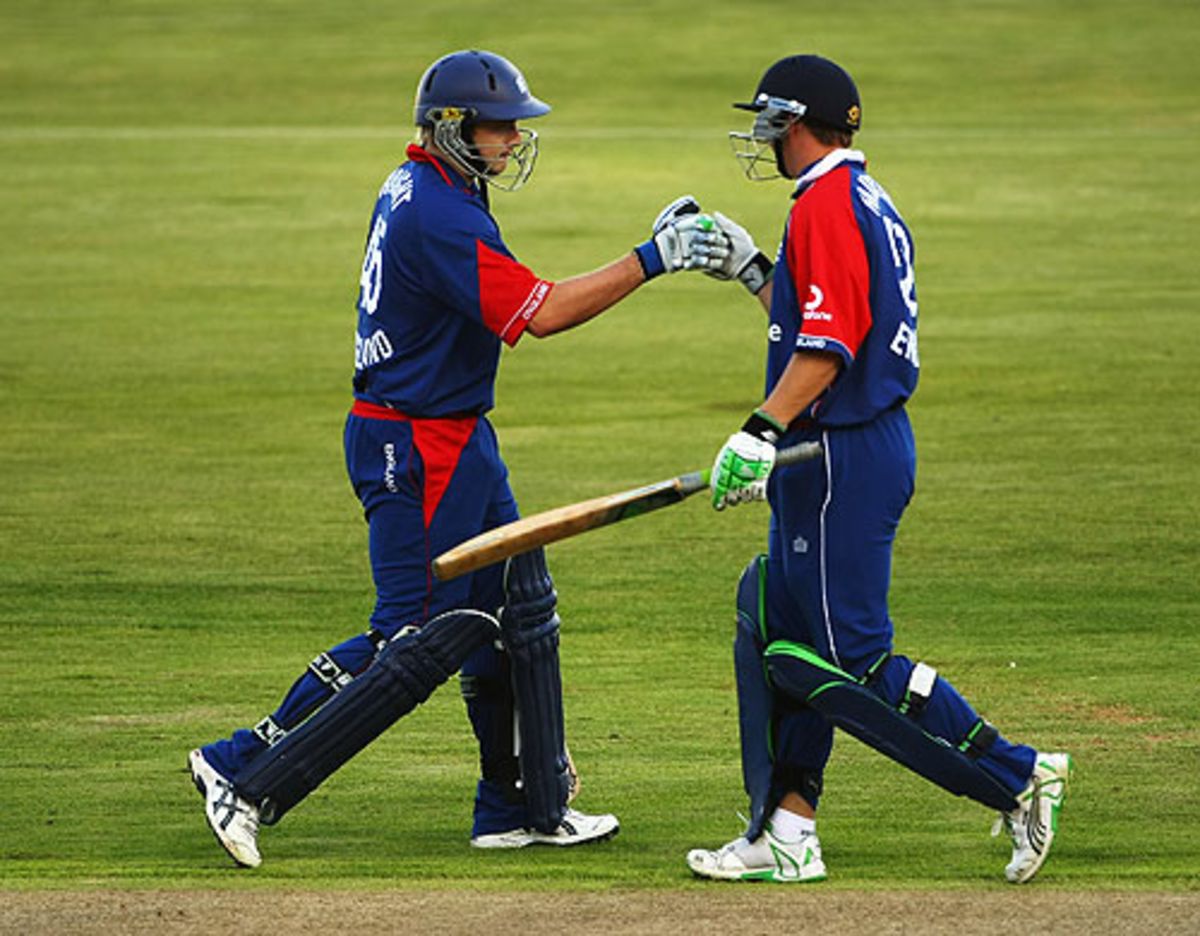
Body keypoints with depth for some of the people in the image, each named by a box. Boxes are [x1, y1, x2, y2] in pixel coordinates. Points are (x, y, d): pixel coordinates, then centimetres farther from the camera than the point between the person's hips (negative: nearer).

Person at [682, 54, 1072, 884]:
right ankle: (785, 835, 14)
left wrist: (762, 433, -31)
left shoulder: (826, 207, -15)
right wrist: (750, 269, 28)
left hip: (842, 460, -11)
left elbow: (827, 347, -25)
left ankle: (1015, 777, -8)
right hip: (866, 449, 11)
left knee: (849, 661, -8)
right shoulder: (866, 202, 16)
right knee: (781, 638, 13)